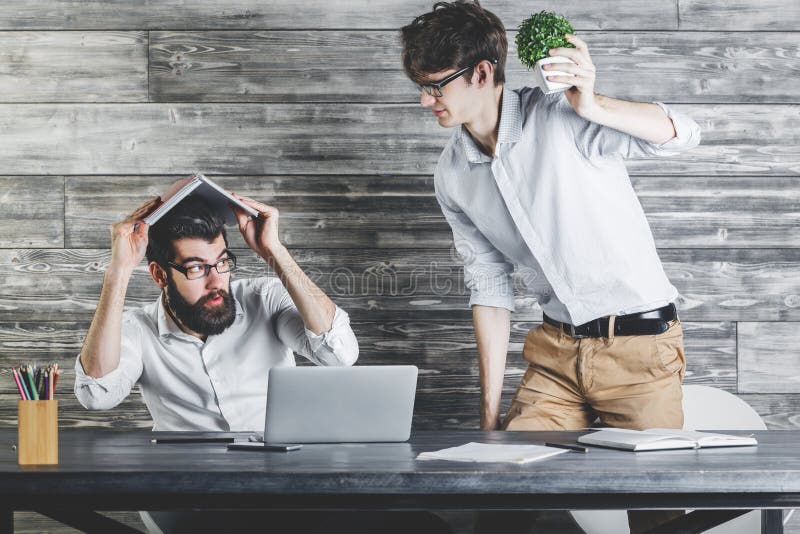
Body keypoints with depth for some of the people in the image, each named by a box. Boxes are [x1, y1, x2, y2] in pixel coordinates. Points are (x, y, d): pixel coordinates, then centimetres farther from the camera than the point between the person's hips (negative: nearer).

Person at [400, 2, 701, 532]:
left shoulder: (558, 116, -14)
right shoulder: (454, 176, 4)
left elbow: (681, 134, -26)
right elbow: (490, 288, 9)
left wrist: (592, 106, -44)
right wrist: (490, 407, 6)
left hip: (639, 344, -5)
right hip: (557, 349, 5)